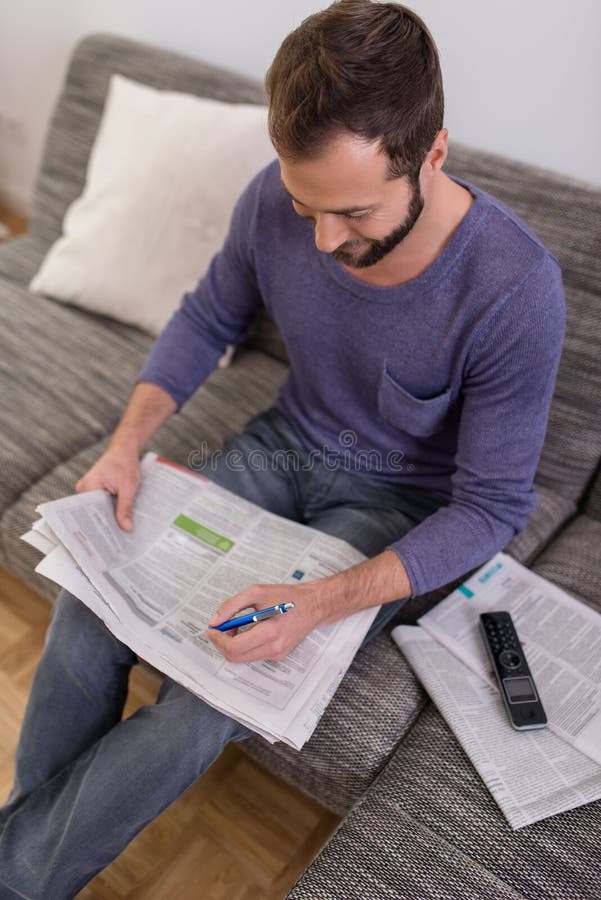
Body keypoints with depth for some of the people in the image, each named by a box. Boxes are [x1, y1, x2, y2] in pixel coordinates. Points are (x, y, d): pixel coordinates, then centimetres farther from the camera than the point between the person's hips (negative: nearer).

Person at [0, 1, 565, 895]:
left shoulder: (514, 291, -28)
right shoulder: (277, 201, -15)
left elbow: (491, 507, -20)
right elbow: (209, 318, 4)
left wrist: (325, 601, -33)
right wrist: (130, 439, -13)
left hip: (397, 499, -4)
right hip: (286, 443, 4)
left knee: (204, 708, -21)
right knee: (89, 605, -13)